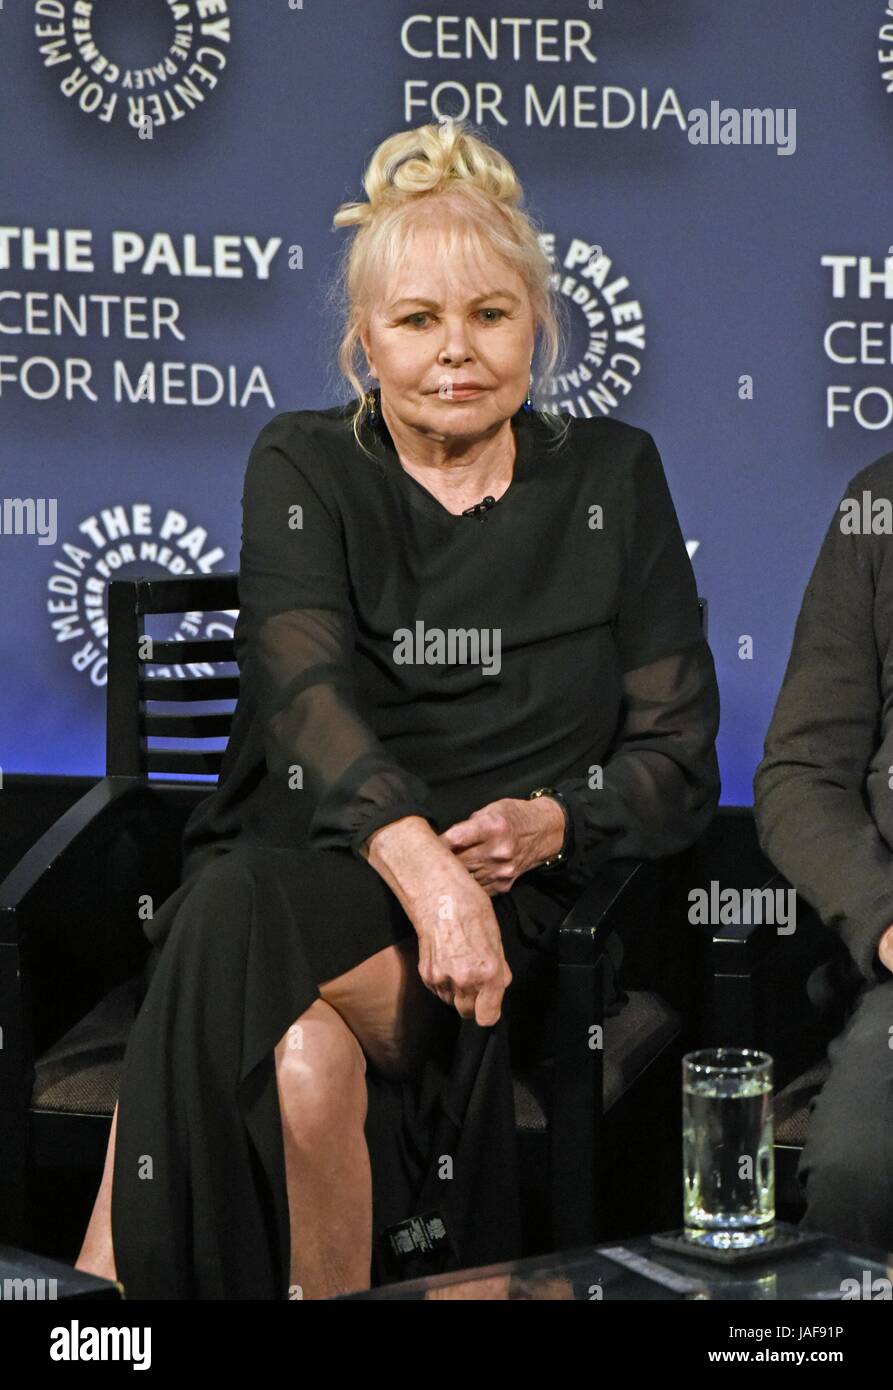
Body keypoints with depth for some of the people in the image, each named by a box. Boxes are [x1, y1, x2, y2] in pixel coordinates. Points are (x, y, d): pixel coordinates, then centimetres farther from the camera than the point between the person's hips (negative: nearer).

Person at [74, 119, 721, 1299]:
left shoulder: (612, 479, 13)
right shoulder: (304, 469, 10)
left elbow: (679, 756, 9)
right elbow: (306, 690, -9)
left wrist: (547, 824, -13)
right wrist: (422, 863, -28)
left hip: (514, 914, 0)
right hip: (299, 877, 1)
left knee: (237, 936, -35)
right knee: (304, 1056, -38)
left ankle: (113, 1282, -25)